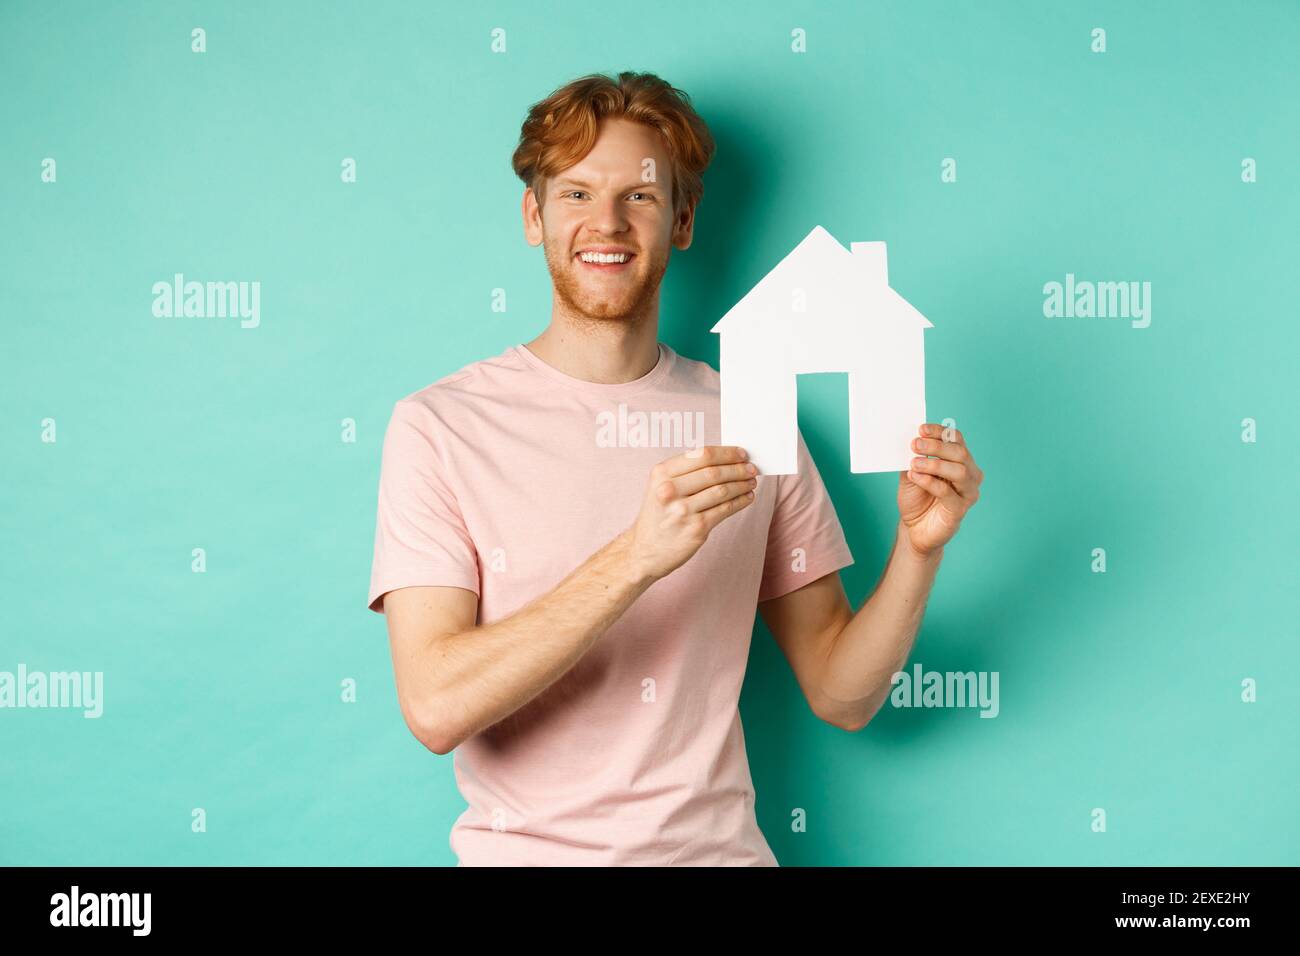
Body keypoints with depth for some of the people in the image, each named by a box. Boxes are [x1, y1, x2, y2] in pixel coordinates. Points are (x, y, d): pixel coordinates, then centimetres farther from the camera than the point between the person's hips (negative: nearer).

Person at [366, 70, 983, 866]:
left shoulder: (750, 426, 7)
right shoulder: (438, 426, -1)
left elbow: (842, 696, 8)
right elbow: (435, 707, -13)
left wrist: (917, 551, -9)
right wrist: (637, 556, -21)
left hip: (717, 845, 2)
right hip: (523, 848, -1)